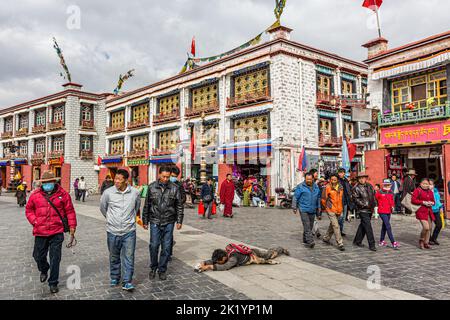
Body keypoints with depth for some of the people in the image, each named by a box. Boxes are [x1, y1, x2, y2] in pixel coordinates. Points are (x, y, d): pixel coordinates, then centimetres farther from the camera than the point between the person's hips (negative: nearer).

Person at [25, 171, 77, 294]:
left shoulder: (62, 194, -3)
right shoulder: (35, 195, 2)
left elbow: (70, 211, -1)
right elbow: (28, 209, 14)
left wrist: (72, 227, -3)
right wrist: (34, 221, -1)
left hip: (57, 232, -2)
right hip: (40, 232, 2)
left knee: (55, 258, 1)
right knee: (38, 256, 16)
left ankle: (53, 283, 18)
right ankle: (44, 270, 50)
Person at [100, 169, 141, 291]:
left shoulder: (135, 193, -6)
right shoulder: (108, 192, -8)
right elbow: (102, 207, 10)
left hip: (129, 231, 0)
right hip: (113, 231, 1)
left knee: (129, 257, -1)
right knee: (114, 257, 15)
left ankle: (127, 282, 10)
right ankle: (114, 278, 34)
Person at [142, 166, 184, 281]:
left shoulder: (175, 188, -1)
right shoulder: (152, 187, 0)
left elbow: (179, 206, 3)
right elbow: (147, 205, 7)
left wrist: (179, 221, -1)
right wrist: (145, 221, 7)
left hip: (169, 222, 0)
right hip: (155, 221, 0)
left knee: (166, 247, 6)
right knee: (154, 245, 1)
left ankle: (162, 270, 21)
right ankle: (153, 268, 24)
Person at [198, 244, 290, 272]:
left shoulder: (233, 257, -42)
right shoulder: (225, 253, -21)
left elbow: (224, 267, -56)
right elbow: (213, 260, -15)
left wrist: (208, 267, -59)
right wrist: (203, 263, -33)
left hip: (255, 255, -5)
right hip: (250, 252, 5)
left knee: (269, 255, 26)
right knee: (267, 253, 33)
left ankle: (281, 249, 52)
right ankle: (277, 249, 58)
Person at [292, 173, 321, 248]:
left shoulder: (316, 187, 10)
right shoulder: (300, 187, -6)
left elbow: (318, 198, 22)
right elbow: (295, 197, -3)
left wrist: (318, 207, 21)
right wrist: (294, 207, -5)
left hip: (312, 210, 6)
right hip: (303, 210, -6)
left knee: (310, 226, 12)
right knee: (307, 226, -13)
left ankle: (305, 240, 26)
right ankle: (310, 241, -17)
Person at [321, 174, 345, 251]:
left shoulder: (340, 188, 6)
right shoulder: (328, 188, -10)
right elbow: (323, 199, -4)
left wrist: (341, 208, 18)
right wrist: (326, 207, 5)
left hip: (338, 210, 6)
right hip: (331, 210, -6)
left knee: (332, 225, 17)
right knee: (336, 226, -8)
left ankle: (326, 238, 34)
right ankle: (340, 243, -4)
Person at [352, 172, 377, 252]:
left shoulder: (369, 186, 11)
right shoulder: (356, 188, -11)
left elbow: (373, 195, 22)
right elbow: (356, 199, -15)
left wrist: (373, 204, 11)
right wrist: (365, 205, -19)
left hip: (370, 210, 7)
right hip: (362, 210, -7)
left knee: (363, 226, 15)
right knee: (368, 227, -10)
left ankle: (357, 241, 27)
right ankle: (371, 244, -5)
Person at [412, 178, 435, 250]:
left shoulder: (430, 192, 16)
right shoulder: (417, 190, -5)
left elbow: (433, 201, 24)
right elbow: (413, 200, -12)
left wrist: (432, 203, 0)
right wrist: (423, 202, -16)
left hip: (429, 211, 7)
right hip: (421, 211, -7)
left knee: (429, 228, 8)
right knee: (426, 227, -16)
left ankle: (426, 243, 22)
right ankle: (421, 241, 8)